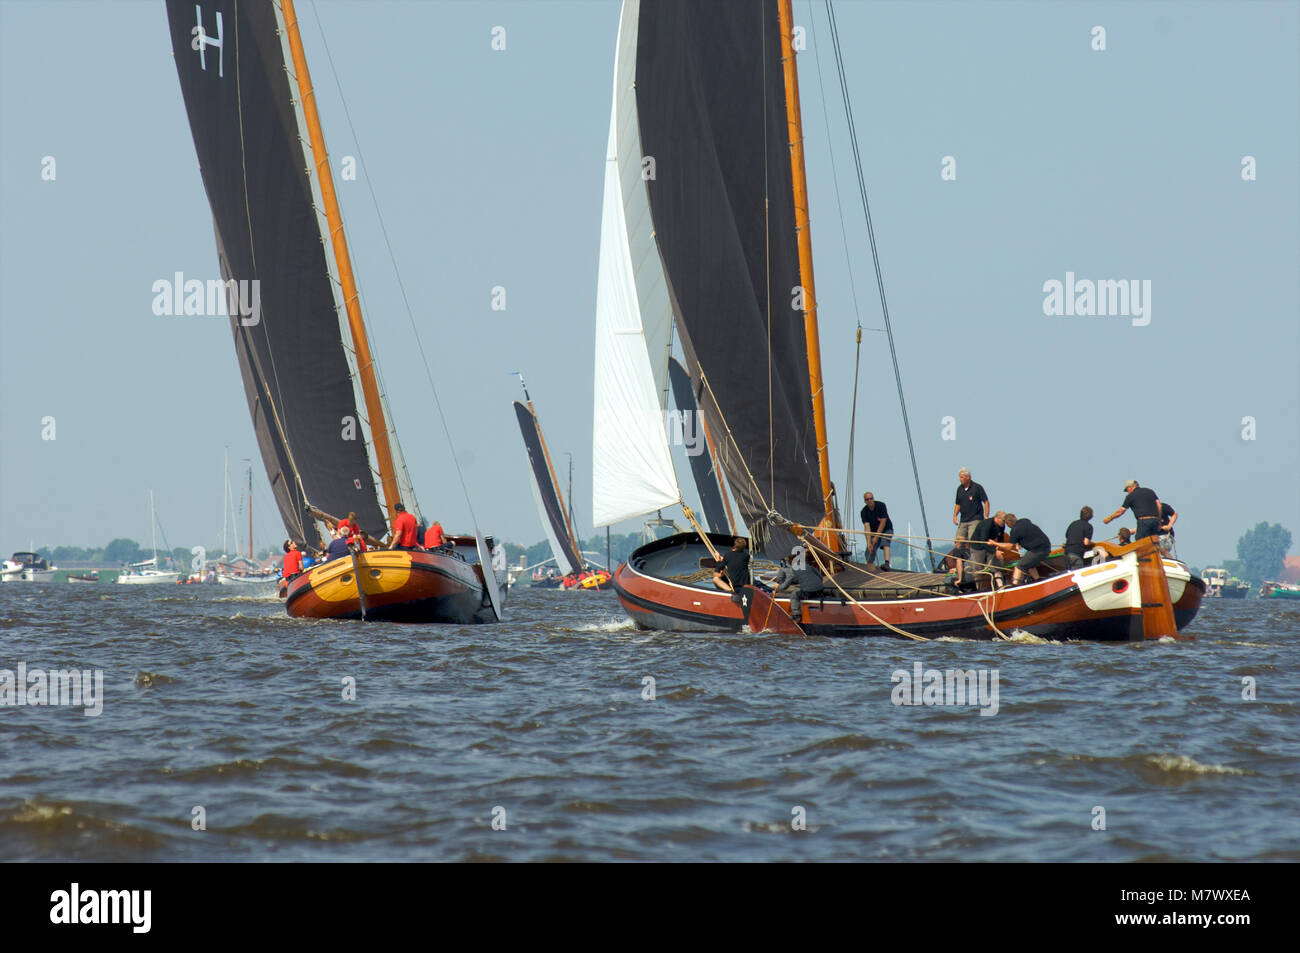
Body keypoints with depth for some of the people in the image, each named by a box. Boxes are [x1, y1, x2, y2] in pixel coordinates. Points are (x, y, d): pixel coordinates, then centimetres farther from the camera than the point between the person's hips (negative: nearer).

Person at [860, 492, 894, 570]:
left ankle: (887, 564, -51)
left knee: (885, 543, -33)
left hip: (886, 530, -4)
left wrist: (876, 537, -25)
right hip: (874, 532, 4)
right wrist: (868, 543, -33)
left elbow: (883, 523, -21)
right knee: (869, 552, -6)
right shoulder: (864, 512, -13)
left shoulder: (881, 505, -19)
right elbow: (867, 527, -21)